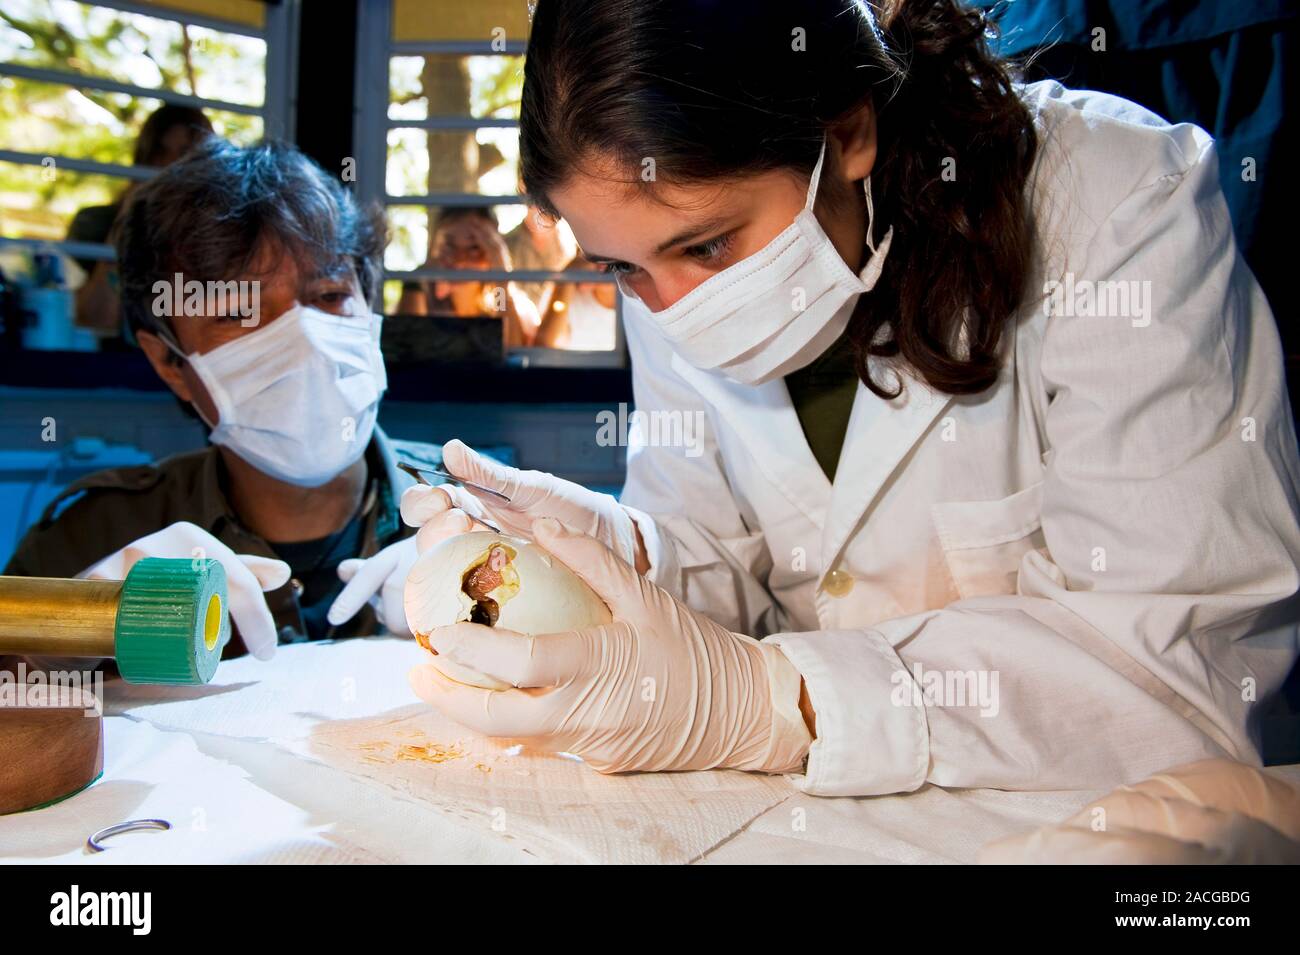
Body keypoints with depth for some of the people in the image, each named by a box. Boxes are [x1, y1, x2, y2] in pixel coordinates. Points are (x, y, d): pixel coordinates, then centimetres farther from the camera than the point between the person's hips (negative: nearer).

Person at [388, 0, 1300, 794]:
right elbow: (730, 574, 3)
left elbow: (1189, 646, -22)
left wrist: (764, 704, -30)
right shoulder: (674, 275, -3)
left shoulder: (1122, 203, -17)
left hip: (1097, 811, -3)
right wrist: (617, 548, -19)